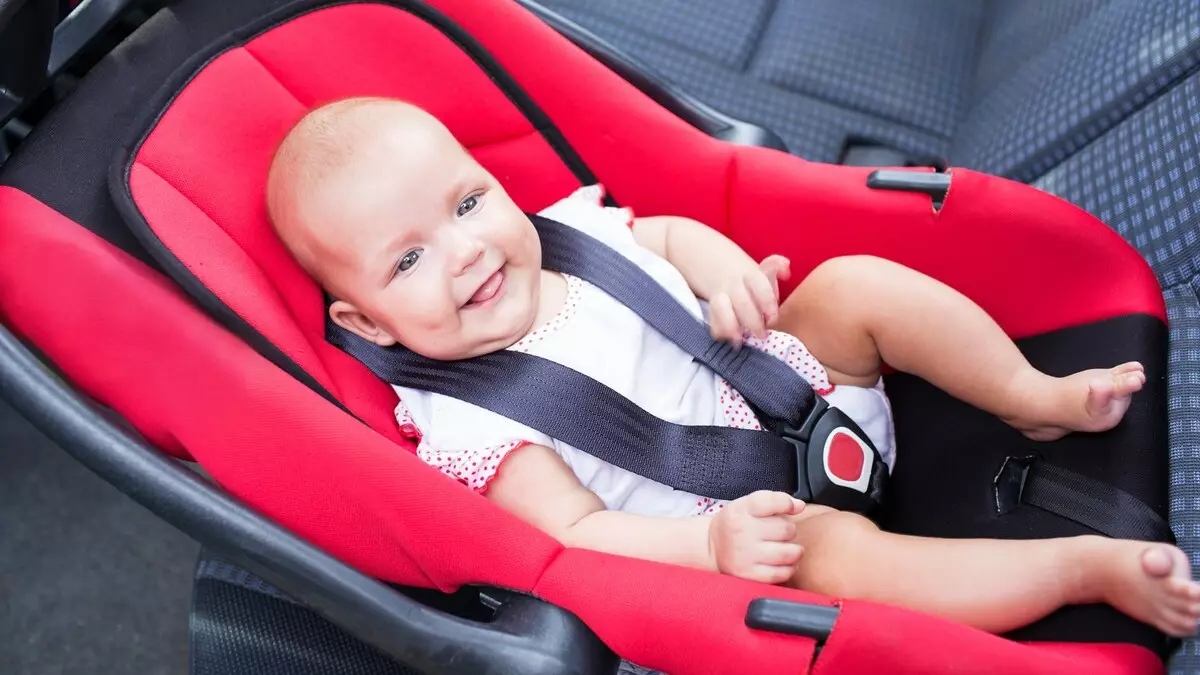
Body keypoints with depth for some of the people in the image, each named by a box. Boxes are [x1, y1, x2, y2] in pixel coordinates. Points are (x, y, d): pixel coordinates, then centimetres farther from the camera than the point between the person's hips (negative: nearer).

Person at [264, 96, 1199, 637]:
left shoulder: (561, 229, -3)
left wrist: (728, 271, -11)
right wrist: (711, 542, -36)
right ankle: (1088, 564, -13)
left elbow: (673, 233, 11)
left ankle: (1037, 397, 4)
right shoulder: (468, 421, -18)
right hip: (764, 522, -6)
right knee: (843, 555, -31)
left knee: (855, 282, -10)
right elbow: (577, 533, -21)